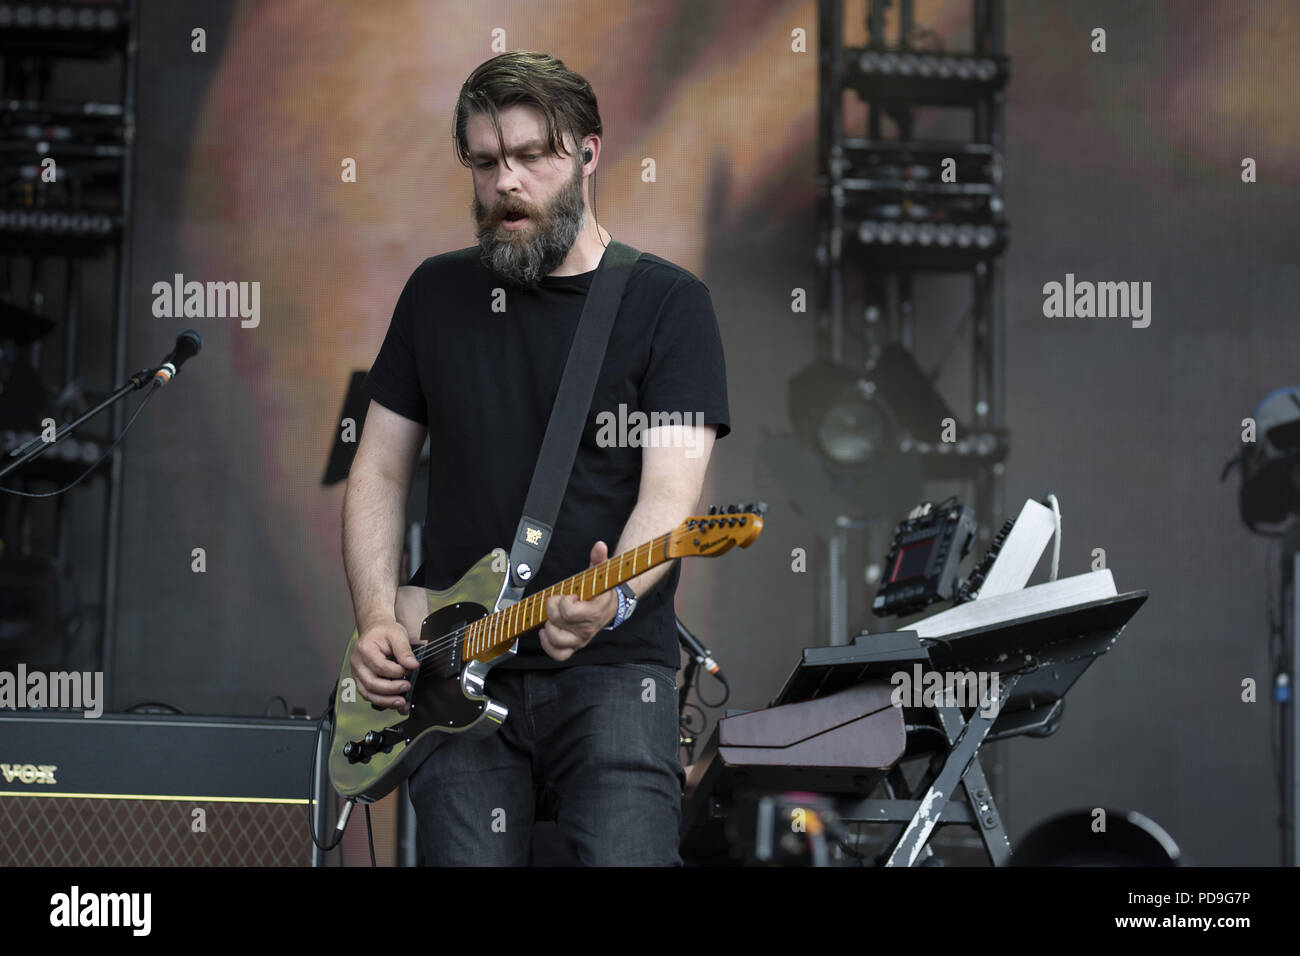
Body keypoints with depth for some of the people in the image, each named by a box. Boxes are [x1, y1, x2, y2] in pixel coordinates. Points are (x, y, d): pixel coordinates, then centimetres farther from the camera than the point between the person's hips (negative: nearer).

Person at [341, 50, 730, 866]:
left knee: (625, 855, -18)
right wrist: (377, 620, 0)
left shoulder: (668, 303, 0)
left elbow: (671, 490, -11)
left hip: (610, 668, -3)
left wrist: (615, 601, -30)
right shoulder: (439, 293, 12)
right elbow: (380, 473, 15)